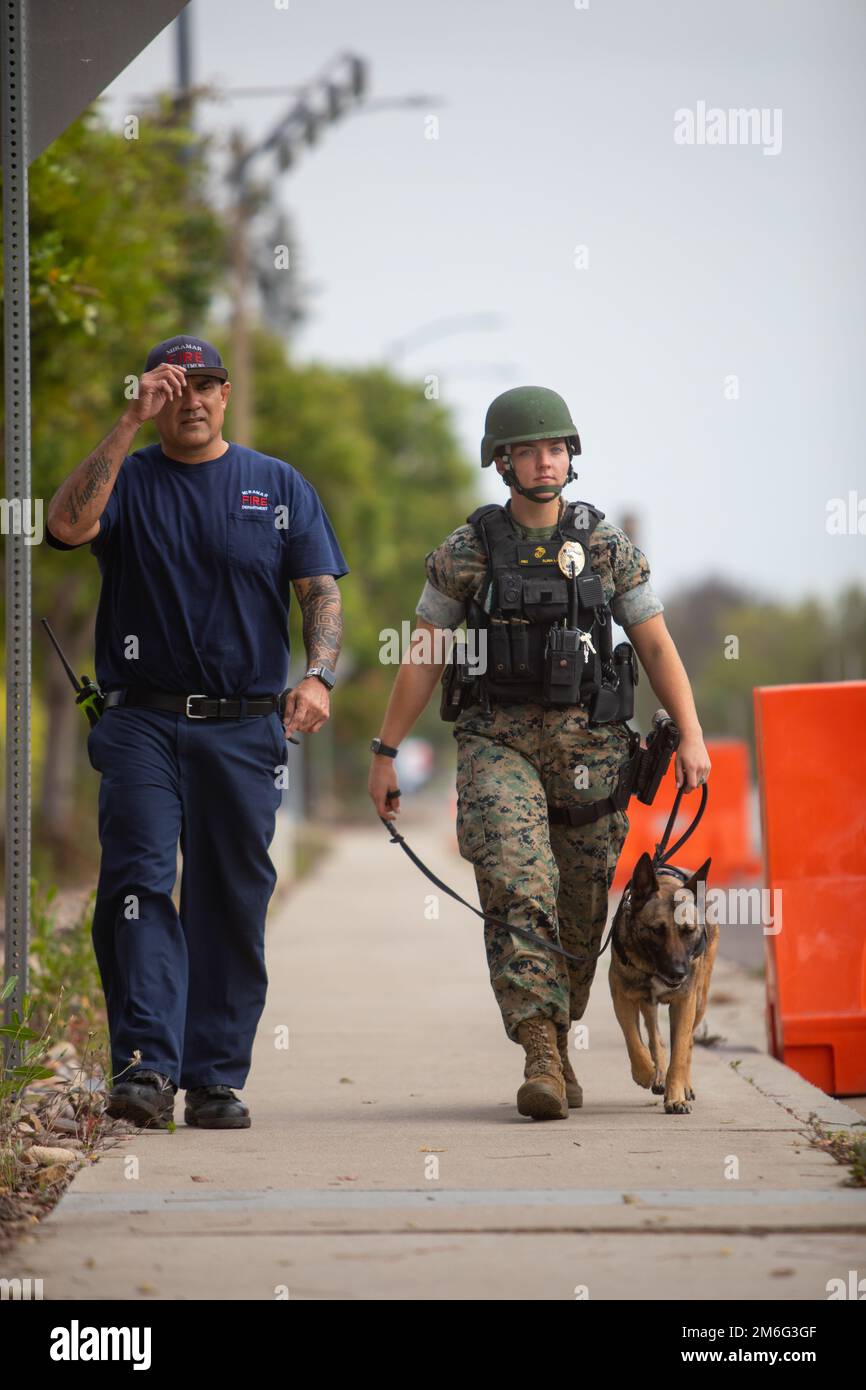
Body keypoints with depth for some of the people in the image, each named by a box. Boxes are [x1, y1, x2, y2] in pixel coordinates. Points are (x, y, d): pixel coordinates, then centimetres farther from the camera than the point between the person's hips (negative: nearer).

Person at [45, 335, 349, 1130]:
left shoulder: (280, 488, 12)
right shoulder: (127, 481, 8)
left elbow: (321, 591, 5)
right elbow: (67, 525, -13)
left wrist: (318, 676, -14)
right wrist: (130, 426, -14)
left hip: (244, 729, 2)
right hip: (143, 723, -1)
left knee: (232, 905, 3)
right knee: (137, 884, -15)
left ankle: (217, 1079, 9)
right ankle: (146, 1065, -21)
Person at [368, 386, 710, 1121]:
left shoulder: (608, 545, 4)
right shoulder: (468, 550, 2)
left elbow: (658, 647, 5)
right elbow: (424, 656, 6)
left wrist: (691, 735, -6)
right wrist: (384, 753, 5)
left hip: (590, 748, 2)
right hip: (498, 743, -2)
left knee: (580, 910, 7)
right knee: (519, 893, -18)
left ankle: (558, 1045, 28)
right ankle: (541, 1060, -23)